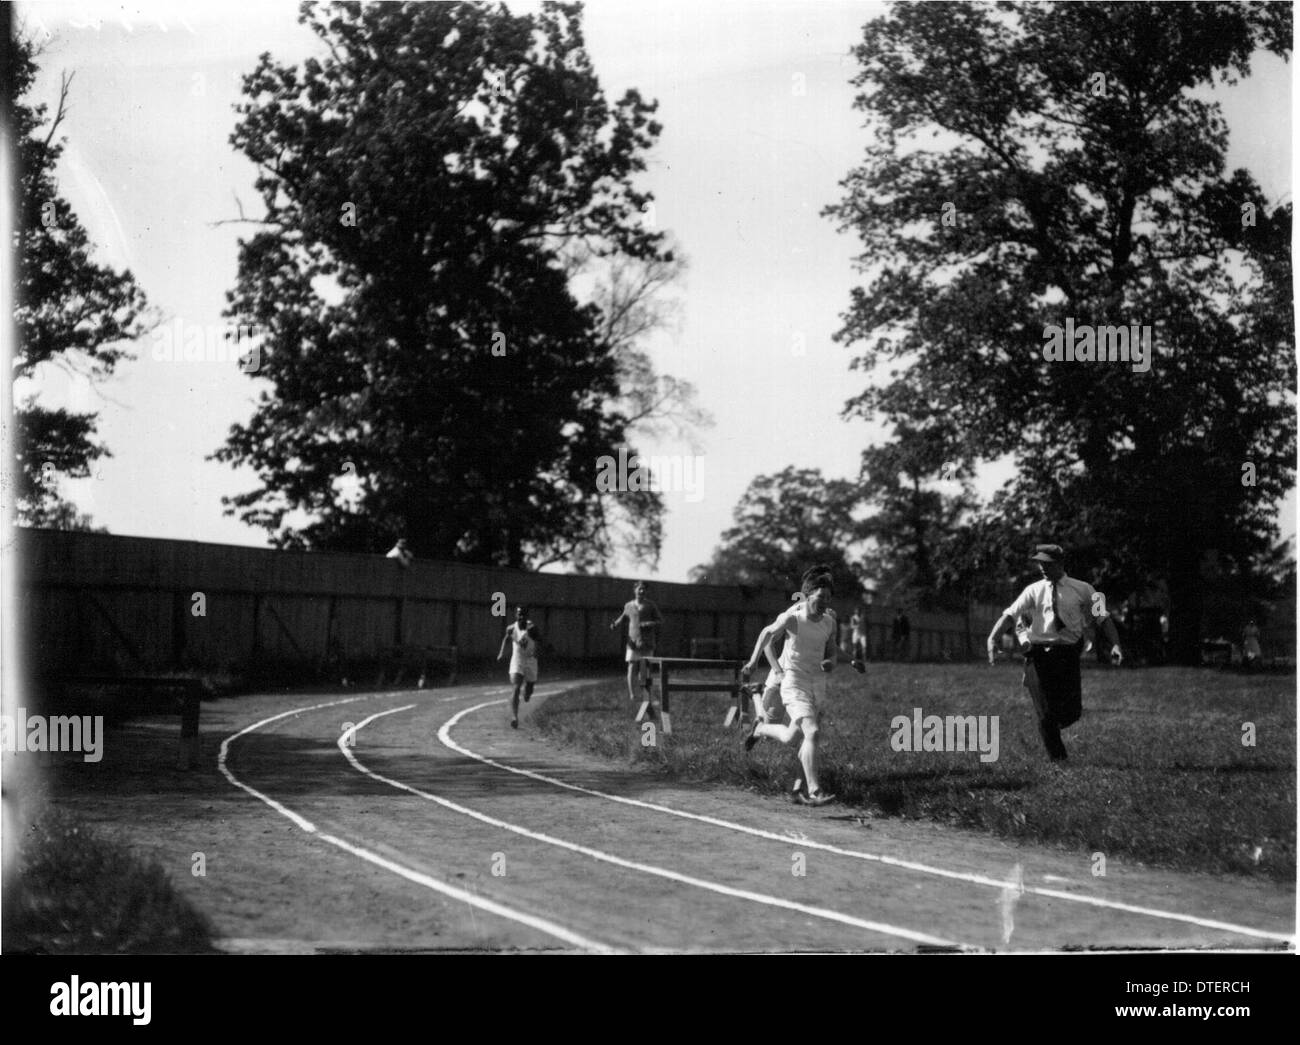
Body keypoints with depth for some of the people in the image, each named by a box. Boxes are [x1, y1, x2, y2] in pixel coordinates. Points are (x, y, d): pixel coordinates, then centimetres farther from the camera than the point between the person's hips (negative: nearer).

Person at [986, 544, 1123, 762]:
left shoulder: (1082, 590, 3)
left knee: (1072, 712, -2)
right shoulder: (1034, 591, 4)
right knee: (1045, 714, -3)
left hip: (1068, 655, 0)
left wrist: (1115, 644, -14)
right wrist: (993, 639, -19)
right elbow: (1010, 615, -3)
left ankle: (1053, 726, 34)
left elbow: (1103, 617, 1)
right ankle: (1058, 759, 14)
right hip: (1039, 653, 0)